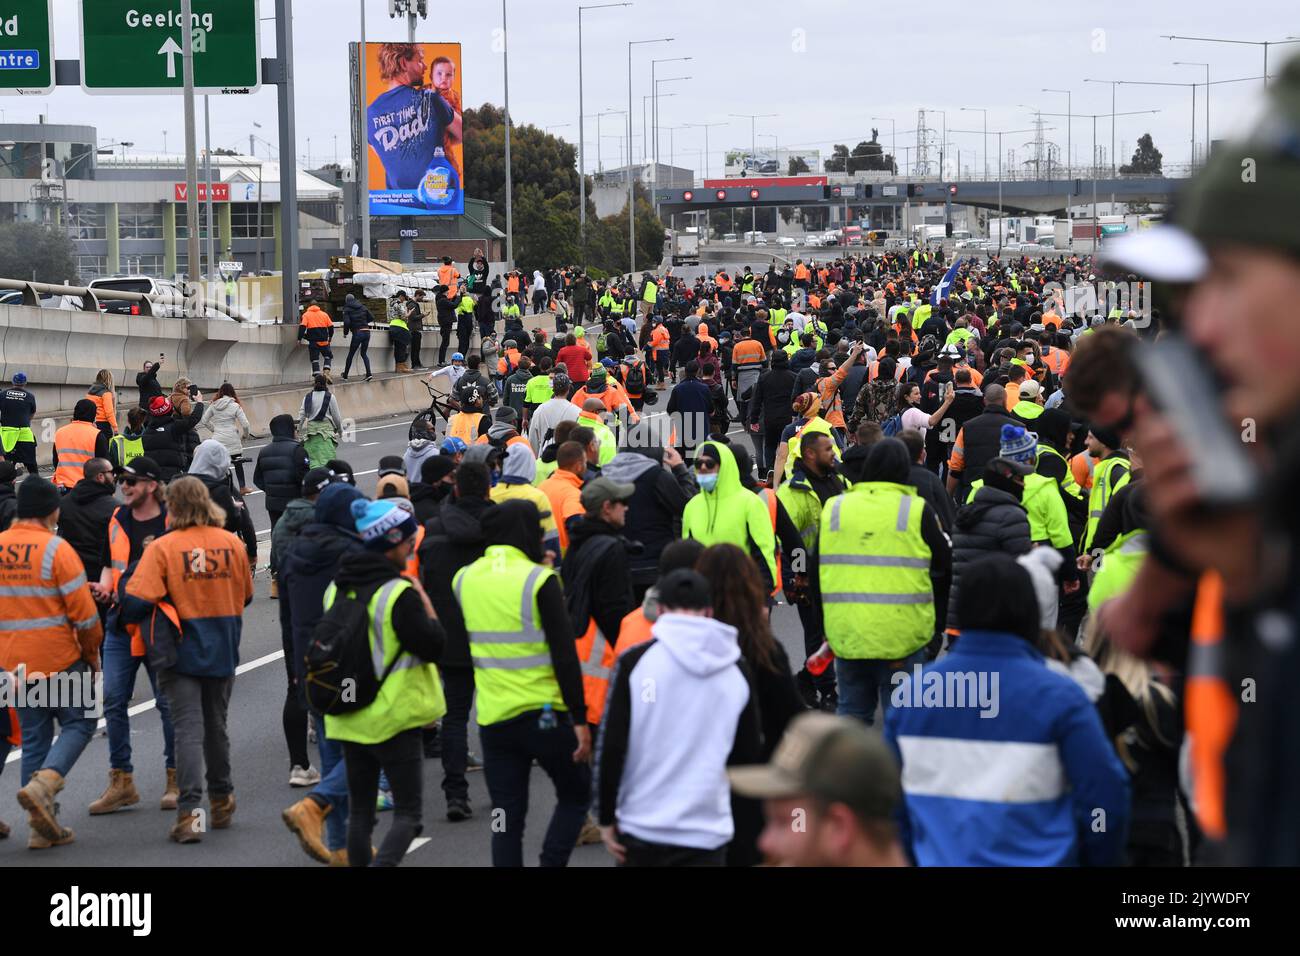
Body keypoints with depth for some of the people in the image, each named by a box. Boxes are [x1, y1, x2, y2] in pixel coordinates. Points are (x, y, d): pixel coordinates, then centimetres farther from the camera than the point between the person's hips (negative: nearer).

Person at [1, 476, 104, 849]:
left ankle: (42, 826, 10)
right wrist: (92, 652, 2)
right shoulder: (55, 549, -14)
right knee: (78, 723, 10)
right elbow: (83, 611, -13)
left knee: (34, 737, 12)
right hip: (60, 659, -5)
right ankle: (43, 784, -14)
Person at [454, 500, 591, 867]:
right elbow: (564, 654, -15)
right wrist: (579, 718, -11)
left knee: (507, 819, 9)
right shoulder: (539, 580, -12)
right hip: (544, 713, -4)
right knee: (576, 795, 14)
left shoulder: (464, 579, 4)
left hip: (492, 717, 4)